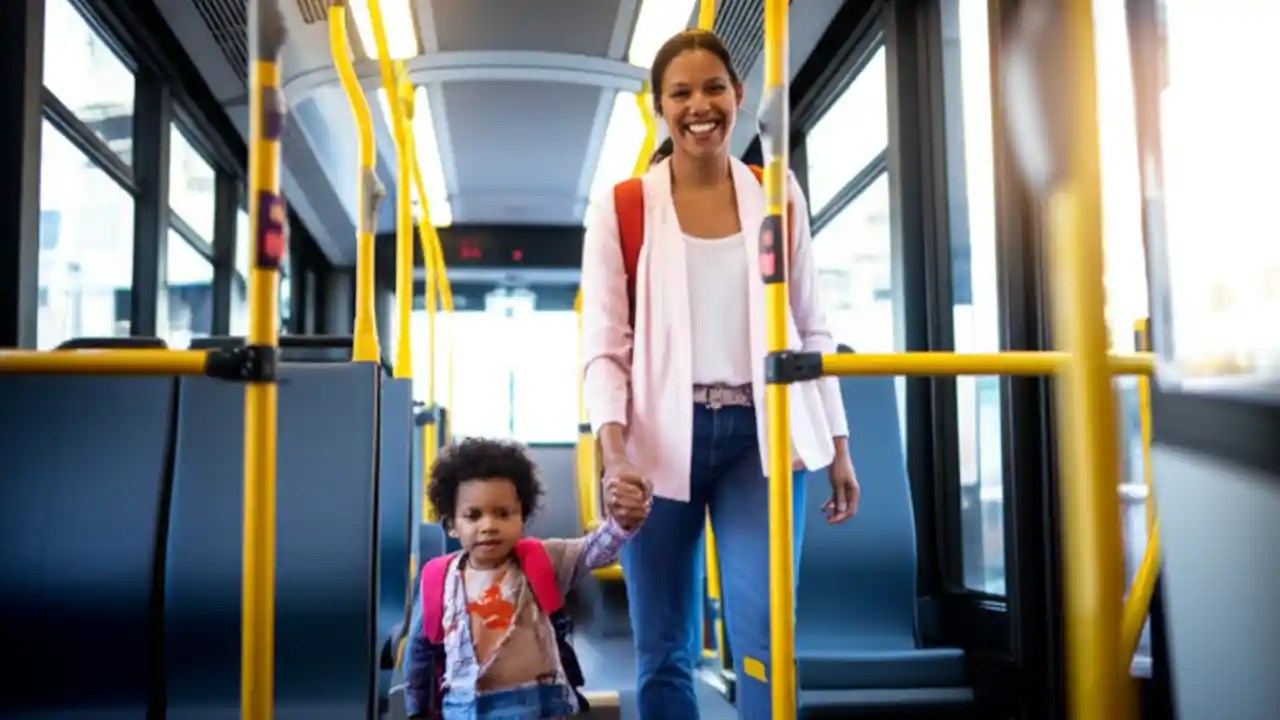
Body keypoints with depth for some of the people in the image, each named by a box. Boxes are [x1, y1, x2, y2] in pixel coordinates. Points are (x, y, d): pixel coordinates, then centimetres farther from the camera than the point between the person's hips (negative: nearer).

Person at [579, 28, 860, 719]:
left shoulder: (778, 197, 8)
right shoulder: (620, 209, 1)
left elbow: (811, 329, 11)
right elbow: (603, 348, -3)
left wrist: (838, 444, 8)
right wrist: (615, 455, -17)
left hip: (759, 433, 1)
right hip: (662, 439, 0)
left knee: (763, 632, -8)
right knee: (663, 651, 7)